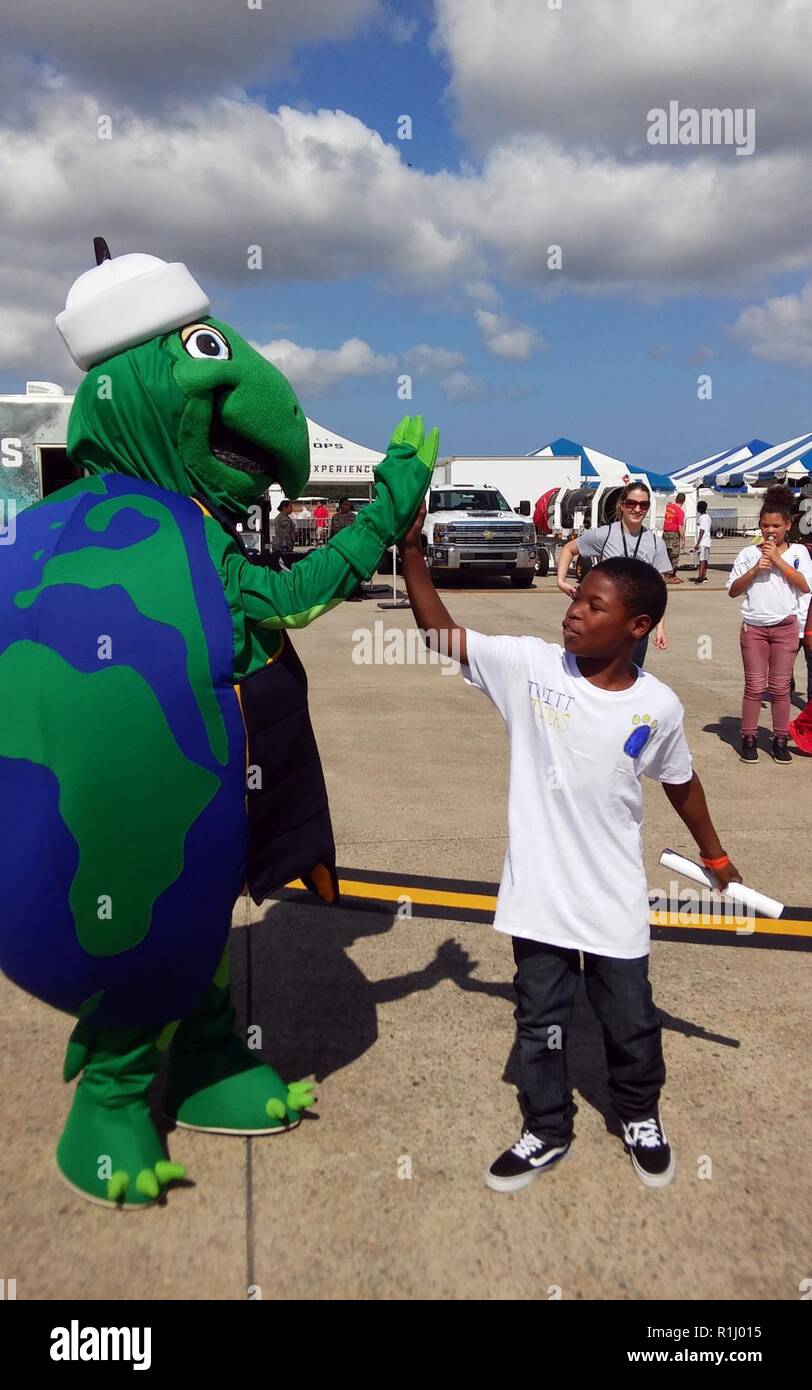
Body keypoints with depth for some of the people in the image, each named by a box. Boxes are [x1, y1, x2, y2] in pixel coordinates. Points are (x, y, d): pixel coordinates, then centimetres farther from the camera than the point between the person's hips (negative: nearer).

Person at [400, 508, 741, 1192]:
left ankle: (641, 1118, 47)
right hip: (538, 892, 0)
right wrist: (411, 551, -25)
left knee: (631, 1023, 19)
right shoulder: (530, 665, -13)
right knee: (540, 1023, 17)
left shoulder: (658, 706, -10)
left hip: (614, 901, 0)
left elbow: (682, 784, 6)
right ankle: (548, 1130, 41)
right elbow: (442, 632, -15)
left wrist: (716, 857, 18)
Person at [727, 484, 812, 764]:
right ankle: (749, 739, 10)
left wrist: (778, 560, -12)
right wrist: (755, 569, -12)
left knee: (780, 687, 6)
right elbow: (733, 590, 1)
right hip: (753, 626, 0)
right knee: (754, 686, 3)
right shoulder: (748, 553, 3)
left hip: (785, 626, 0)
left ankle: (780, 740, 15)